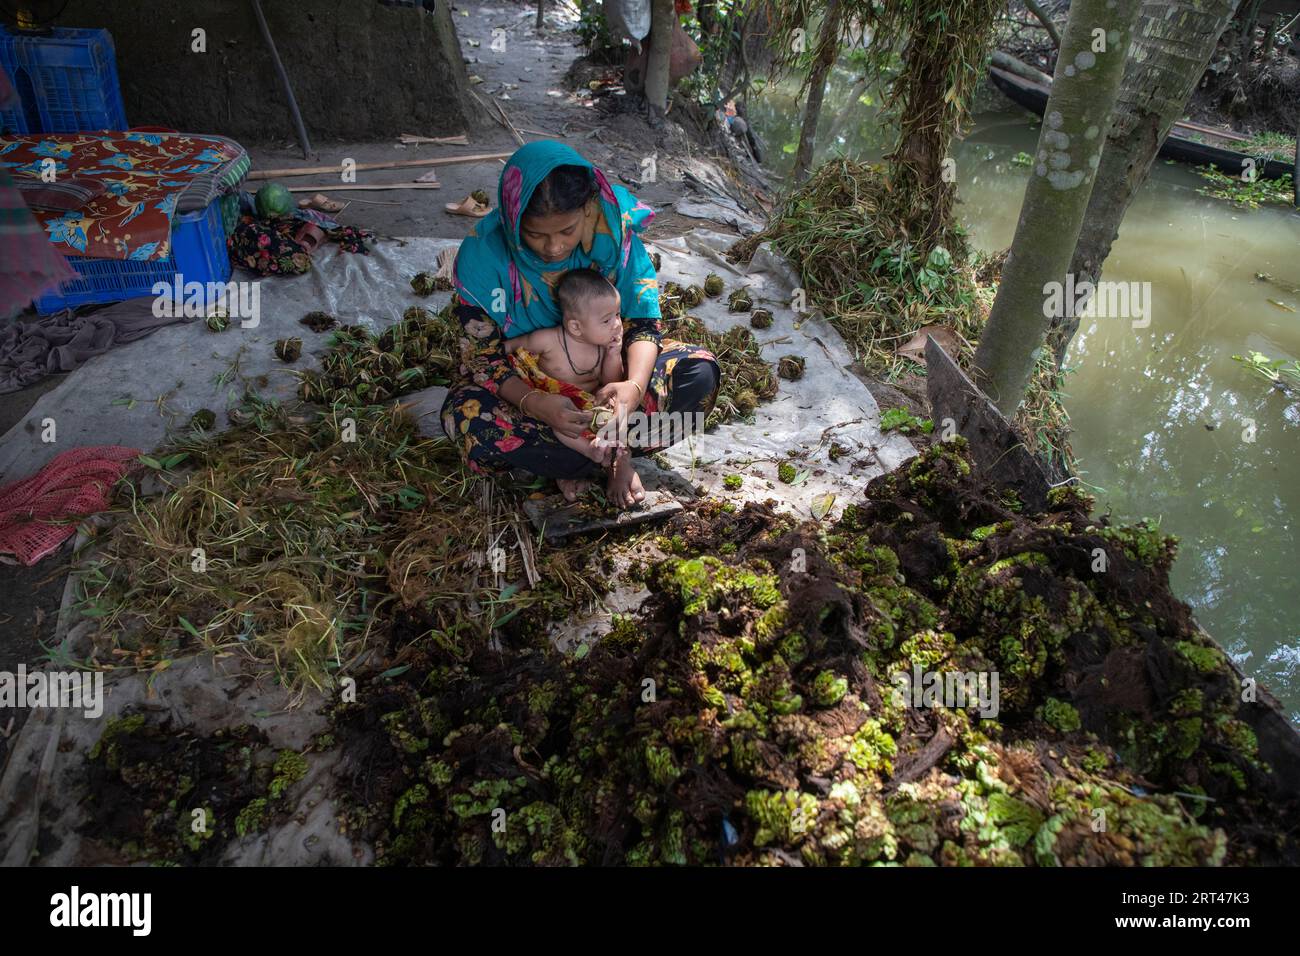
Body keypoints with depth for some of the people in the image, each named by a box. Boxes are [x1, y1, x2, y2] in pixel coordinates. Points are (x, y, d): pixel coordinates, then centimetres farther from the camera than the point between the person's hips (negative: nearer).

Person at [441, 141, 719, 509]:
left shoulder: (613, 229, -19)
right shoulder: (483, 254, -23)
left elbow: (643, 321, -14)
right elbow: (483, 356, -19)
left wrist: (635, 385, -36)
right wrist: (535, 403, -38)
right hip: (525, 385, -1)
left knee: (699, 371, -22)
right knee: (465, 415, -34)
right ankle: (617, 459, -21)